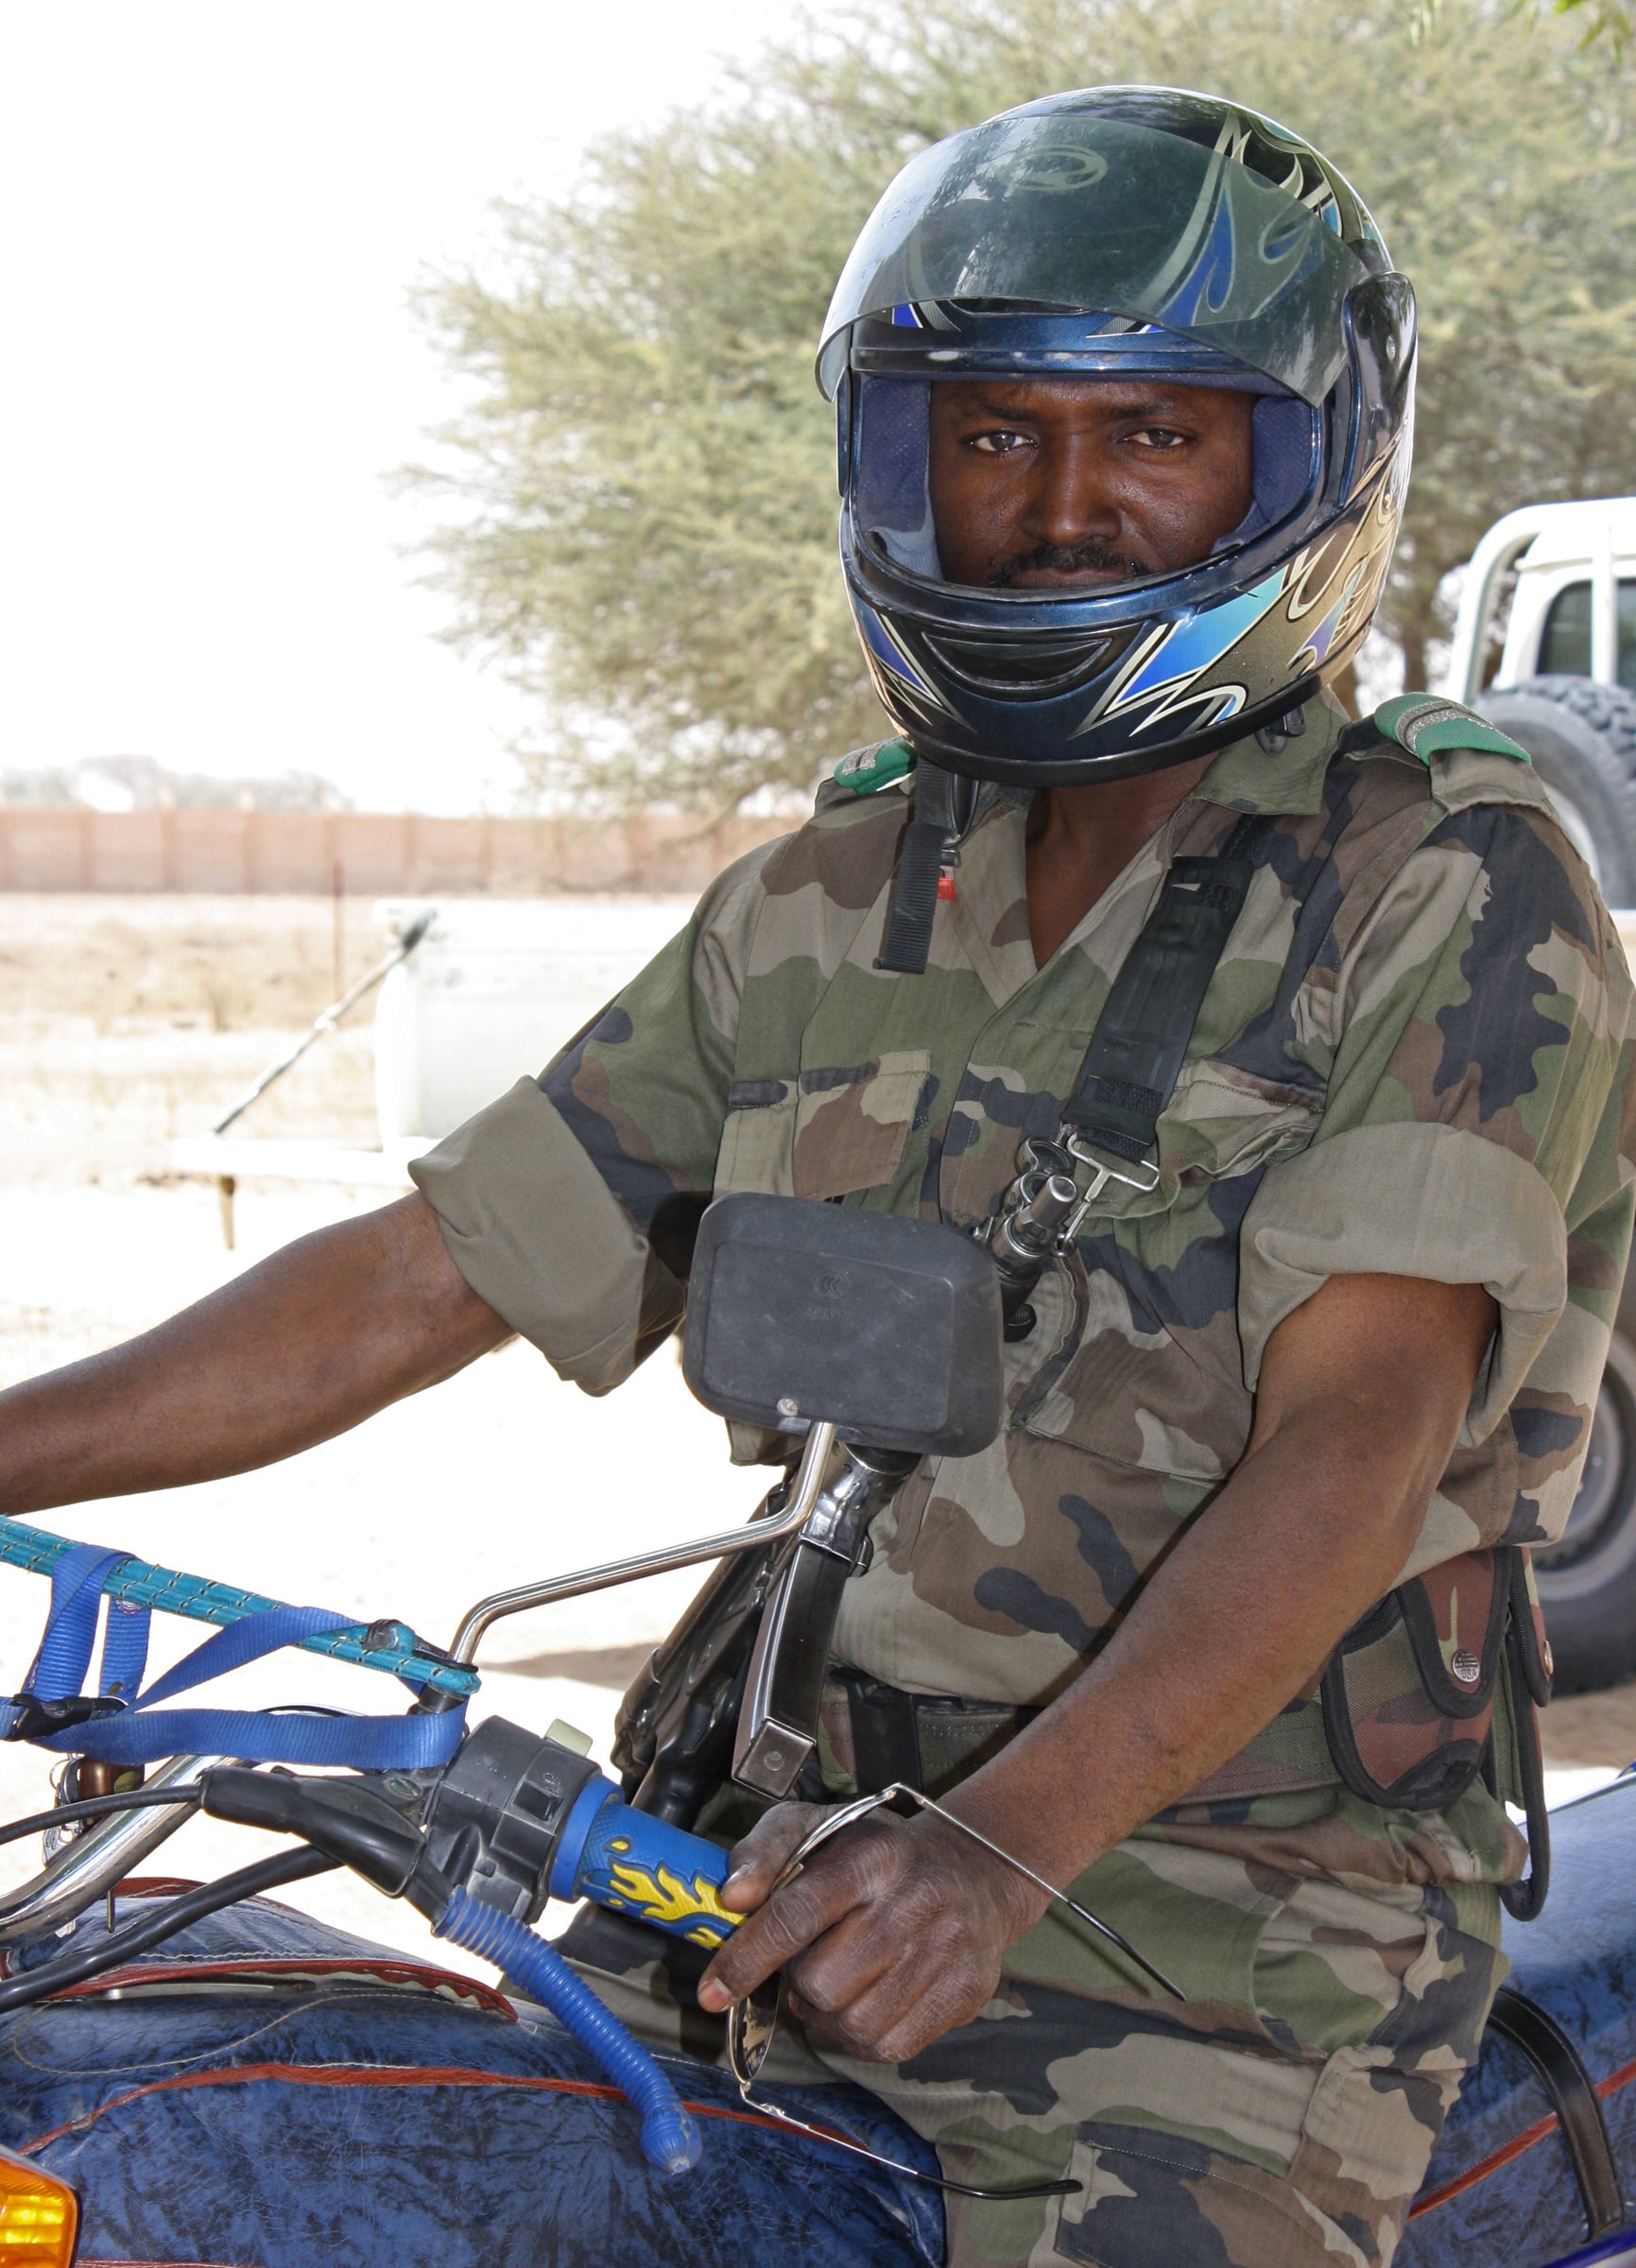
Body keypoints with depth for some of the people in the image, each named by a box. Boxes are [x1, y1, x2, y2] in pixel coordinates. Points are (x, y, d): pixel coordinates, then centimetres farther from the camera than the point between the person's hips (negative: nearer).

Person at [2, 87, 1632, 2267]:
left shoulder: (1461, 887, -6)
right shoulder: (819, 911, 12)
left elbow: (1354, 1437, -18)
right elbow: (419, 1283, 13)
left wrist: (1000, 1846, -32)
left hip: (1240, 1928, -5)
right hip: (815, 1860, 5)